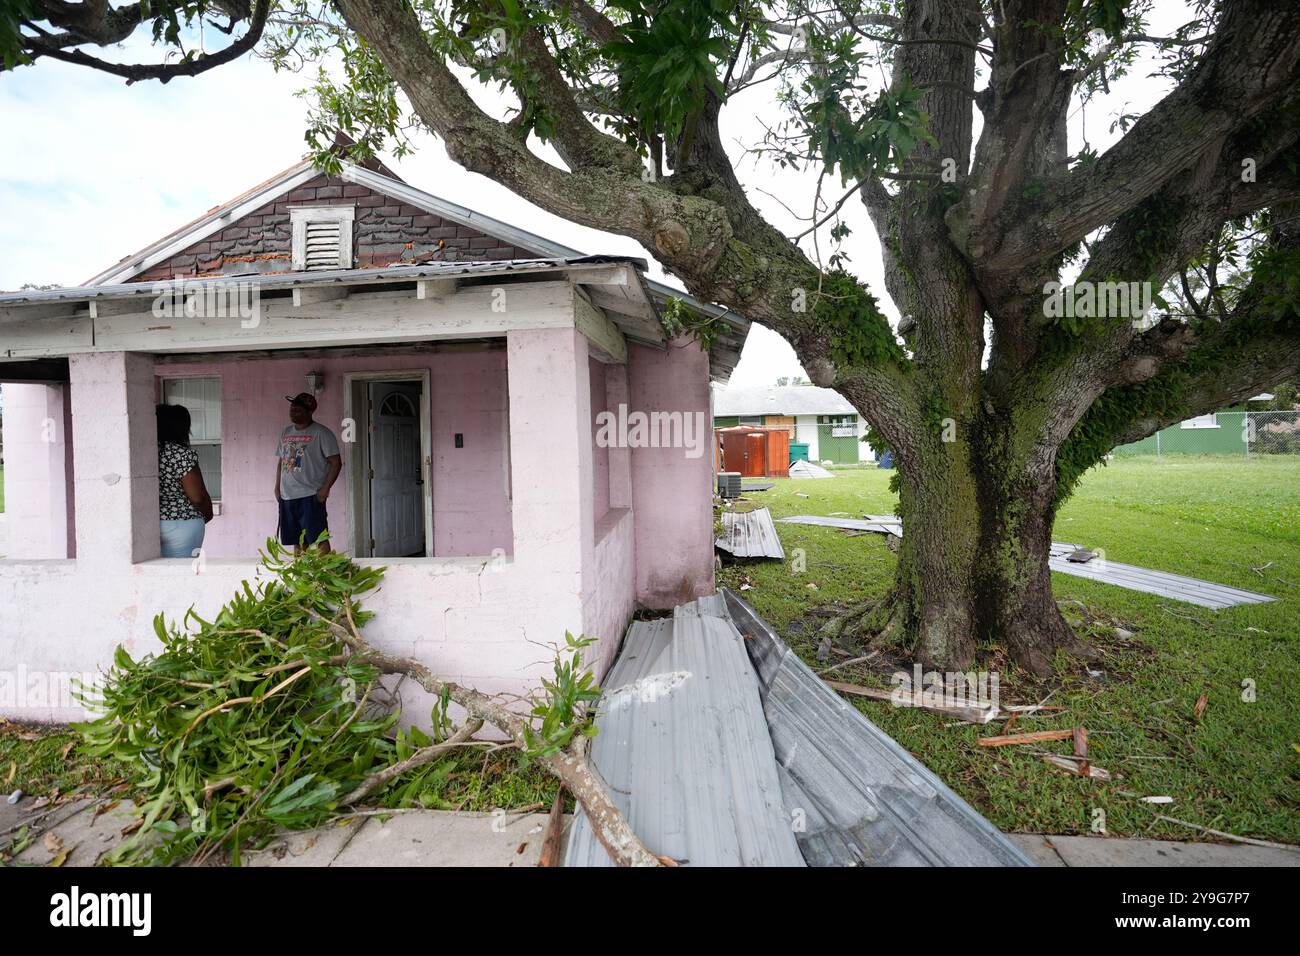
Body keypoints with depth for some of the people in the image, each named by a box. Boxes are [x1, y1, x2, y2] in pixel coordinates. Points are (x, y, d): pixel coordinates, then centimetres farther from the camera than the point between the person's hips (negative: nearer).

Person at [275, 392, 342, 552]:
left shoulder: (321, 433, -5)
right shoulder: (286, 432, 16)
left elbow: (336, 463, -8)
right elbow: (280, 461, 23)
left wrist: (325, 489, -15)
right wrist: (277, 487, 12)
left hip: (311, 496, -6)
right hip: (287, 497, 7)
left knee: (319, 540, -9)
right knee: (297, 542, 11)